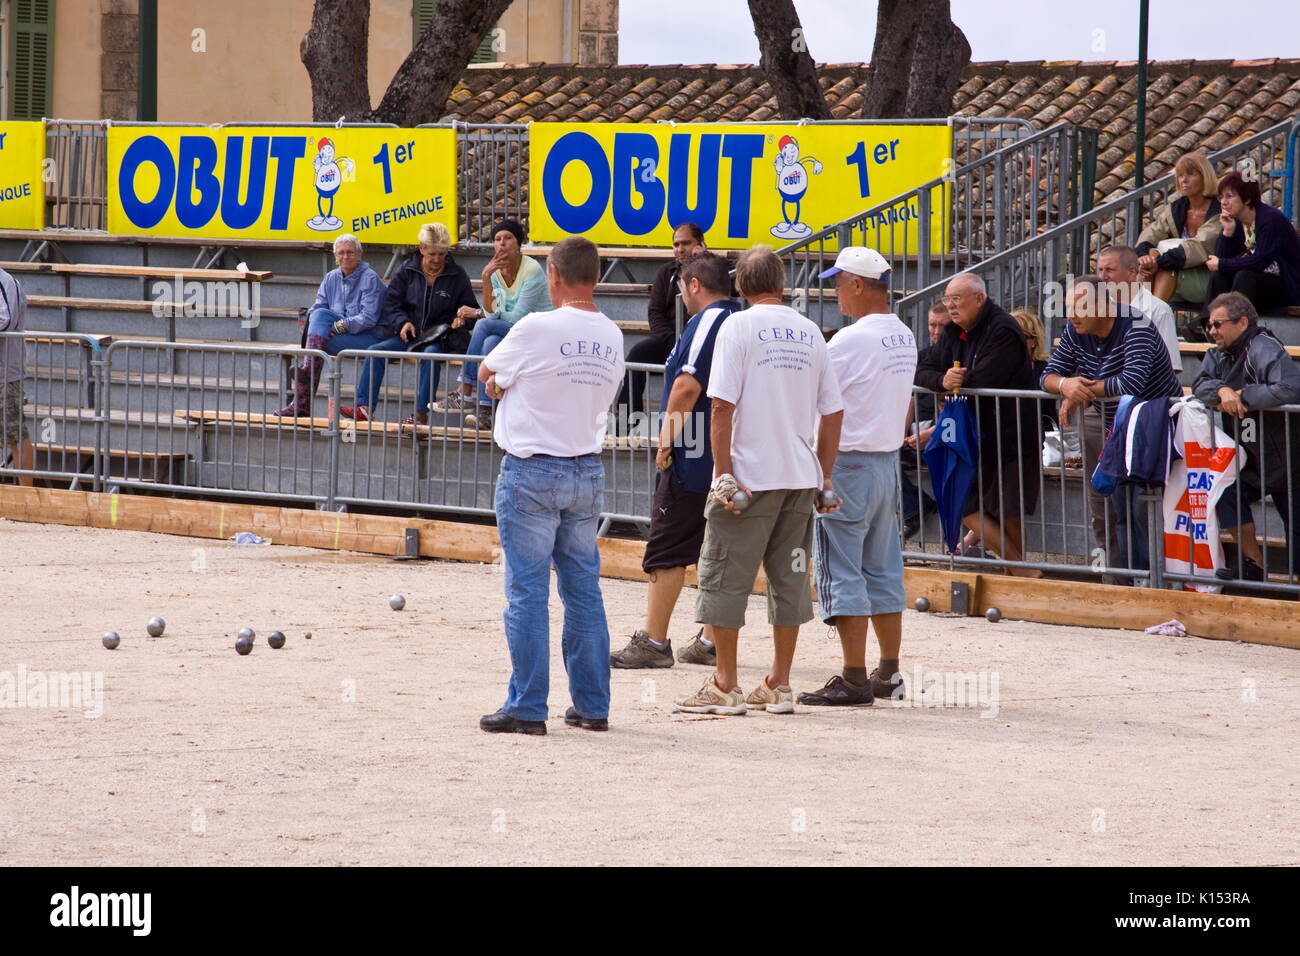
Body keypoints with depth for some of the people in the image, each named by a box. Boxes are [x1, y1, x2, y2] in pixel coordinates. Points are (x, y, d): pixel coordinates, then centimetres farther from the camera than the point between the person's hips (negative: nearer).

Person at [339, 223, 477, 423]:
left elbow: (471, 310, 9)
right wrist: (403, 322, -10)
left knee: (431, 353, -37)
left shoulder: (457, 276, 3)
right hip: (409, 334, 3)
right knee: (375, 350, -18)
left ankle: (421, 413, -38)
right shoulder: (407, 270, 7)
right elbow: (391, 302, 7)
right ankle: (364, 407, -23)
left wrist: (460, 319, -14)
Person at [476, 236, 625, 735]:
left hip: (532, 473, -6)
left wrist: (504, 380, 24)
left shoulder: (537, 329, -14)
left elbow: (487, 373, 2)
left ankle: (526, 707, -2)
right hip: (588, 473, 6)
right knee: (584, 591, 11)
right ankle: (592, 705, 14)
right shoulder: (611, 338, 5)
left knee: (527, 593, -2)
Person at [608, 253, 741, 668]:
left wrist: (667, 441, -14)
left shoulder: (709, 321, -13)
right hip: (729, 459, 9)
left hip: (693, 460, -9)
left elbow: (688, 385, -22)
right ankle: (712, 642, 15)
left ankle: (653, 642, -5)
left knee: (666, 551, -4)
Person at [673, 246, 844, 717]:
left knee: (725, 576, 2)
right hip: (801, 476, 5)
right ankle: (779, 684, 13)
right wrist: (824, 478, 16)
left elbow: (723, 405, -14)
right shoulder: (809, 332, 9)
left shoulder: (739, 327, -6)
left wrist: (724, 473, -12)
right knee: (789, 579, 10)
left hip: (750, 474, -5)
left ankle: (725, 685, 3)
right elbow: (832, 412, 10)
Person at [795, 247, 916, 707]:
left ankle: (853, 678, -6)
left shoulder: (850, 341, -17)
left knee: (842, 572, -4)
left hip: (848, 464, -8)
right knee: (883, 570, 13)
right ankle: (889, 673, 16)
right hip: (888, 460, 8)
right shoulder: (905, 338, 9)